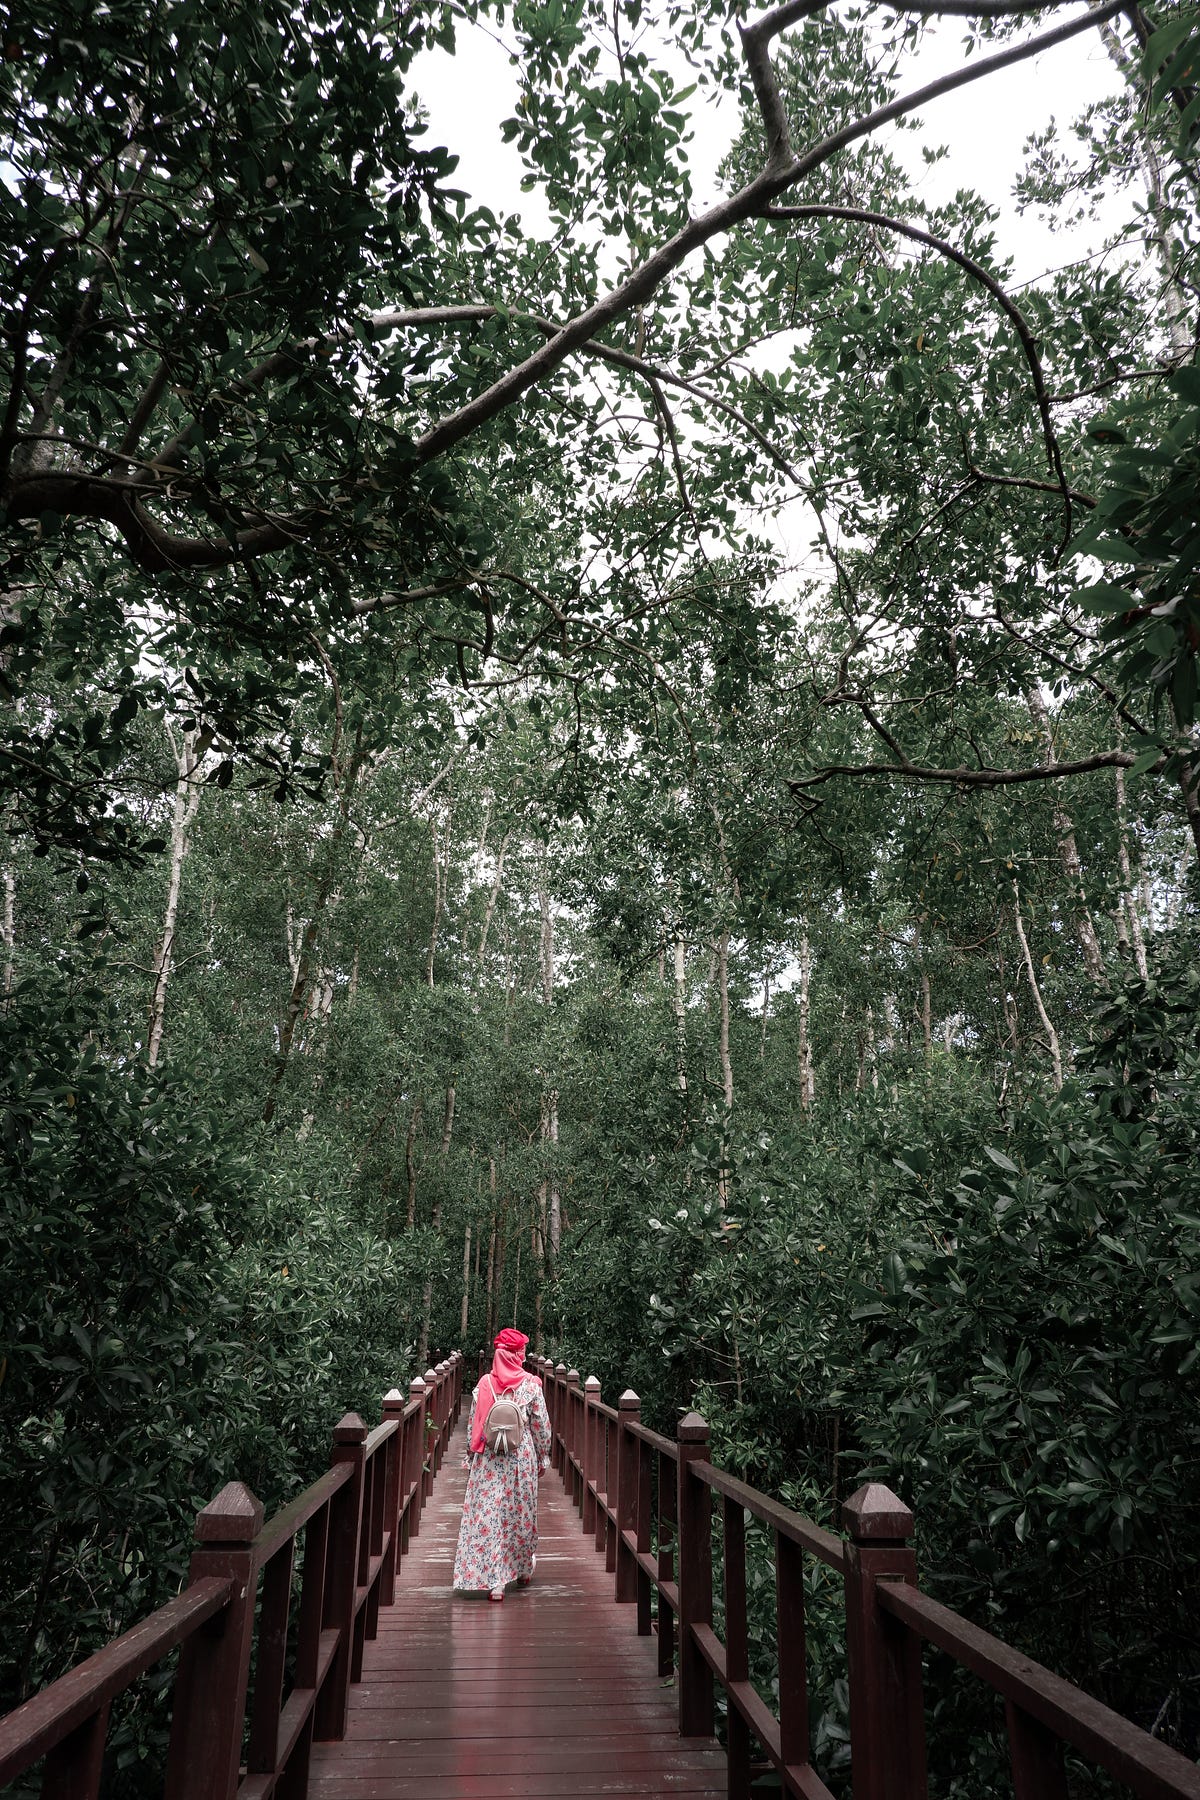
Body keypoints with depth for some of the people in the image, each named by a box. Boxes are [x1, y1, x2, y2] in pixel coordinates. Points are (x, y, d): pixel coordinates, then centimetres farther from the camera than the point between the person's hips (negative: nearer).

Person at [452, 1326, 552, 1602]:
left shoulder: (484, 1384, -3)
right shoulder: (531, 1384, -8)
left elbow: (473, 1424, 2)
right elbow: (541, 1426, -2)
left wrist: (472, 1456, 14)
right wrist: (543, 1458, 10)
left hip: (488, 1460, 1)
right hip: (521, 1457, 0)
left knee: (487, 1515, 4)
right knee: (521, 1514, 15)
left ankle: (494, 1581, 1)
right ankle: (523, 1572, 31)